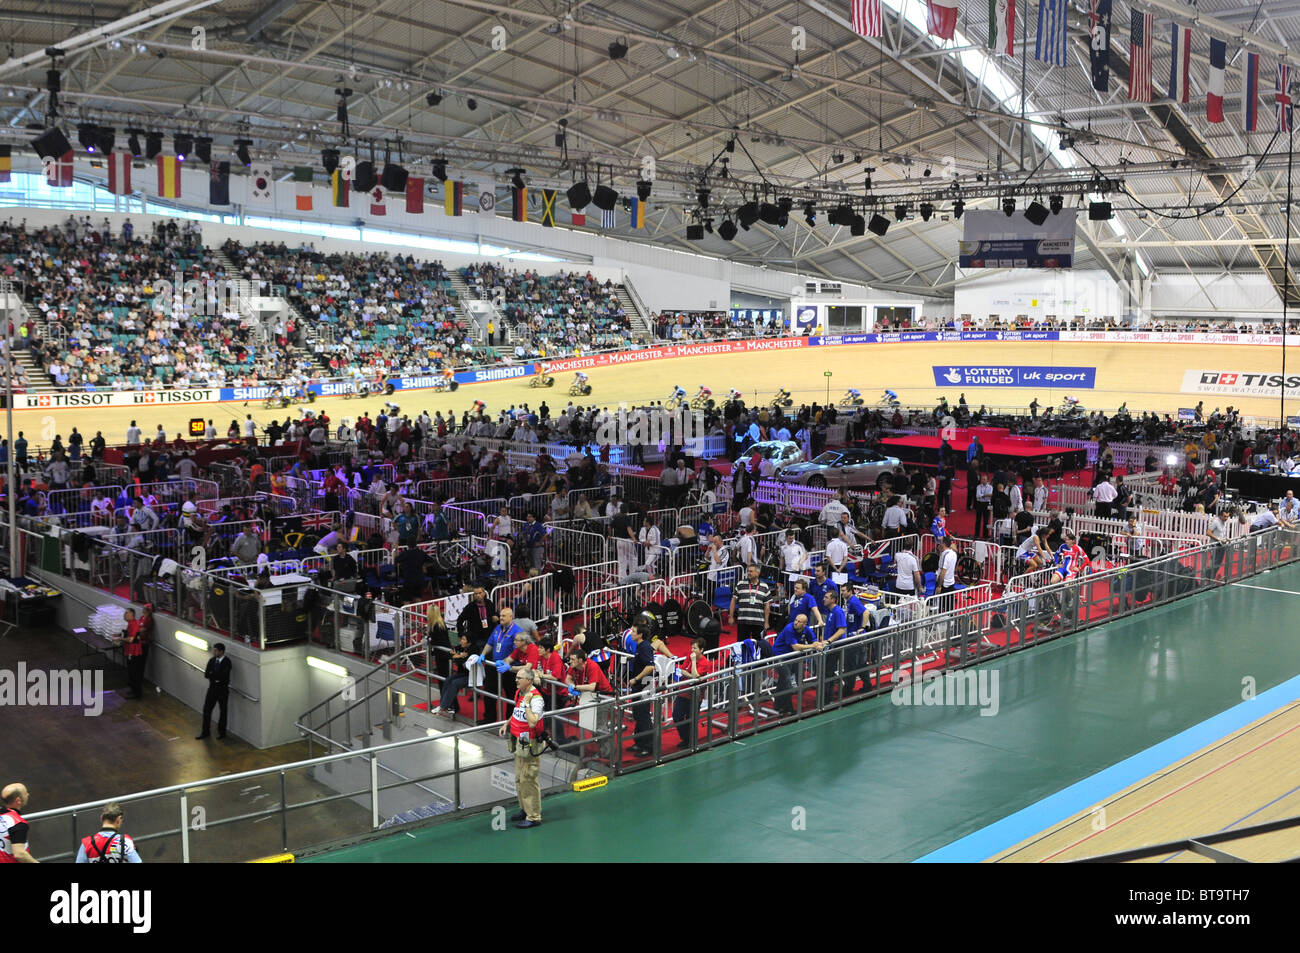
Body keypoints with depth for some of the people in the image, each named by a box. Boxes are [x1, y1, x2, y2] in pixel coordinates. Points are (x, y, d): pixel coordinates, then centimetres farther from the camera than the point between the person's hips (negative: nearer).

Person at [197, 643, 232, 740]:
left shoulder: (227, 662, -16)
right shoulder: (212, 660, 1)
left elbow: (223, 676, -25)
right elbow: (206, 674, -5)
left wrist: (212, 675, -14)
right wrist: (216, 676, -20)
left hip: (223, 689, -5)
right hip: (212, 688, 5)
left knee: (223, 711, 9)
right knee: (206, 710, 6)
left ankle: (221, 732, 24)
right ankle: (205, 732, 17)